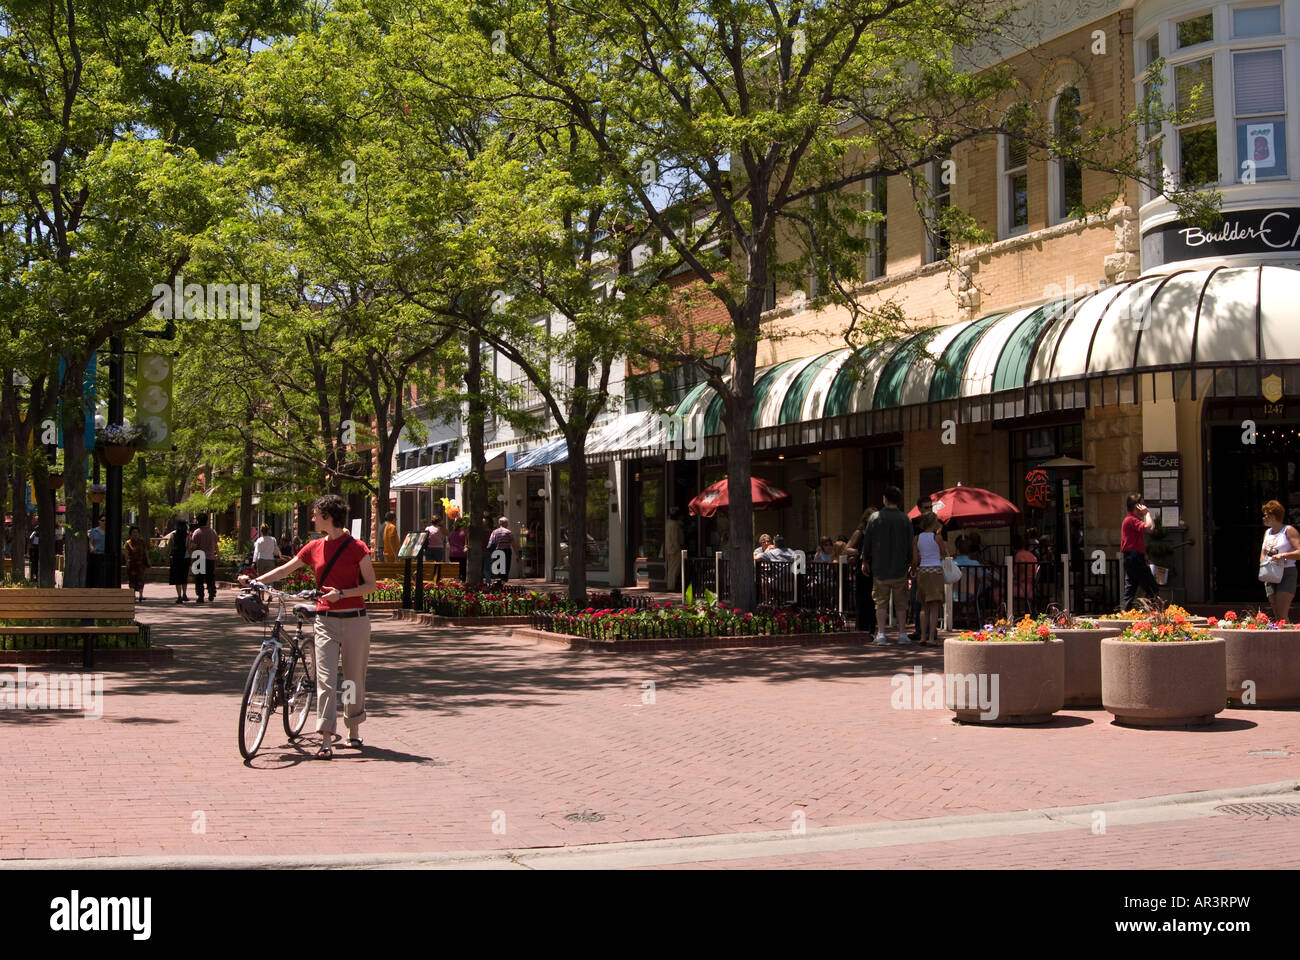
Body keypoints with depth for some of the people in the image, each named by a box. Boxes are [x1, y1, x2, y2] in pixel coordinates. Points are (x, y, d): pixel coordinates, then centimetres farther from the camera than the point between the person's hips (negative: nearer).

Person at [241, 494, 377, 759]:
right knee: (325, 679, -8)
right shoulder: (314, 548, 8)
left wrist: (342, 593, -17)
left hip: (354, 620, -3)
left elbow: (371, 585, -4)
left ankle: (353, 731, 26)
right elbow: (284, 570, 17)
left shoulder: (356, 547, -4)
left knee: (354, 678, 7)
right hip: (326, 620, 3)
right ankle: (326, 741, -13)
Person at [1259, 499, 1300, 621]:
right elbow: (1262, 556, 21)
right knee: (1276, 614, 7)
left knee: (1281, 615, -15)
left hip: (1287, 573, -7)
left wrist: (1283, 555, -25)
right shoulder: (1267, 532, 16)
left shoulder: (1288, 530, -5)